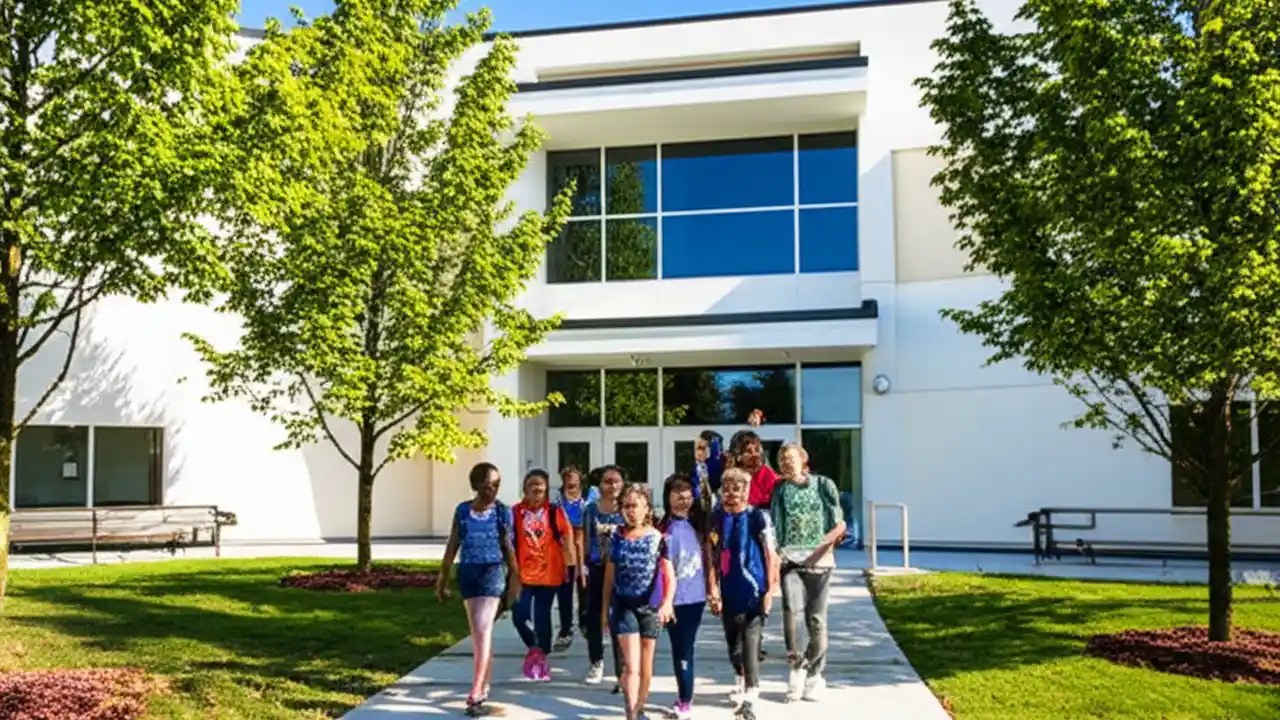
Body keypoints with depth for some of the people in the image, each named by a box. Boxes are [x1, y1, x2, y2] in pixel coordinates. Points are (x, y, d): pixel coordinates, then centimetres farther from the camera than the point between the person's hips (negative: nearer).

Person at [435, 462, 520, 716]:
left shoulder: (502, 512, -3)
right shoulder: (462, 511, 1)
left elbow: (507, 546, 5)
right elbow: (452, 546, 7)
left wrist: (515, 577, 8)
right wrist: (442, 577, 8)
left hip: (492, 571, -3)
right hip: (468, 572, 3)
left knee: (483, 631, -10)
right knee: (477, 633, 12)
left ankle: (475, 693, -9)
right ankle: (484, 686, 25)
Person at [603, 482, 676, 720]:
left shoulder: (658, 538, -6)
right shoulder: (617, 537, -1)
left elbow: (670, 576, -6)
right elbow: (609, 575, 7)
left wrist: (667, 602, -22)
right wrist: (605, 608, 9)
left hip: (651, 607, 1)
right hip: (623, 606, -1)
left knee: (645, 666, 13)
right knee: (631, 666, -11)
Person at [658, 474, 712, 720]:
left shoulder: (698, 524, 5)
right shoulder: (664, 527, -11)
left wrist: (712, 588, 13)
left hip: (695, 596, 4)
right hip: (674, 597, -4)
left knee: (686, 648, 13)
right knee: (681, 649, 4)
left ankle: (684, 698, 22)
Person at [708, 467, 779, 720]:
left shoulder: (758, 517, -7)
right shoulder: (717, 519, 3)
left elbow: (770, 555, -5)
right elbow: (713, 558, 4)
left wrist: (769, 590, -9)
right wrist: (713, 591, -1)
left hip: (754, 591, -4)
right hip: (729, 593, 4)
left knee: (750, 645, -8)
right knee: (732, 643, 18)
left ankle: (749, 698, -3)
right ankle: (741, 679, 43)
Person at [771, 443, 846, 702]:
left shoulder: (823, 484, 6)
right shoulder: (780, 491, 10)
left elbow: (839, 523, 4)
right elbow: (774, 528, 10)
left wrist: (833, 536, -15)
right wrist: (773, 555, -1)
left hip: (818, 559, 0)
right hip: (789, 559, 0)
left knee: (817, 619, 1)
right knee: (792, 610, -20)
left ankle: (813, 674, 17)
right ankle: (796, 667, -3)